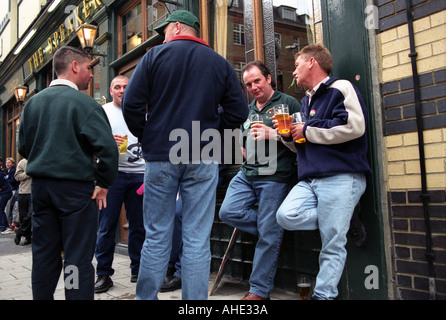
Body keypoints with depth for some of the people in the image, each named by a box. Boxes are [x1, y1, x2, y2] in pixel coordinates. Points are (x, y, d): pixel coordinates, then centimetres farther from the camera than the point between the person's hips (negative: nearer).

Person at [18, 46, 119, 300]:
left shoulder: (33, 102, 8)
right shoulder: (84, 102, -11)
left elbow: (24, 147, 11)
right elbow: (107, 147, -19)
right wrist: (103, 184, -8)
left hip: (40, 185, 6)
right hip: (76, 186, -6)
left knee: (44, 254, 15)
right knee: (78, 257, 1)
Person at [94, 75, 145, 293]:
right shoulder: (102, 111, 9)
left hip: (139, 175, 3)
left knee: (138, 226, 5)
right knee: (107, 227, -2)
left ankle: (138, 270, 16)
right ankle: (103, 274, 8)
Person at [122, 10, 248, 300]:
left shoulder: (155, 56, 4)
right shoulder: (220, 63, 10)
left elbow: (131, 104, -4)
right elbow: (239, 111, 5)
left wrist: (146, 136, 10)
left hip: (161, 157, -1)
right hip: (203, 159, 1)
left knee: (157, 238, 8)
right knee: (198, 241, 4)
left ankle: (146, 296, 17)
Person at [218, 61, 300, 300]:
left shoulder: (288, 103, 1)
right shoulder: (248, 110, 21)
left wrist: (273, 134, -16)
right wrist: (246, 155, 15)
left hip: (274, 177, -6)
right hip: (246, 174, 7)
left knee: (268, 236, -3)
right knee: (228, 212, -10)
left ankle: (259, 290, 11)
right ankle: (273, 231, 12)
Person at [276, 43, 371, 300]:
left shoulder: (341, 88, 0)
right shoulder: (307, 100, 24)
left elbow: (354, 126, -17)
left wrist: (307, 131, -8)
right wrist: (288, 134, 9)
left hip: (341, 178, -7)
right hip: (310, 180, 8)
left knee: (333, 245, -6)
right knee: (286, 216, -16)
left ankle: (323, 295, 7)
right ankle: (342, 224, 3)